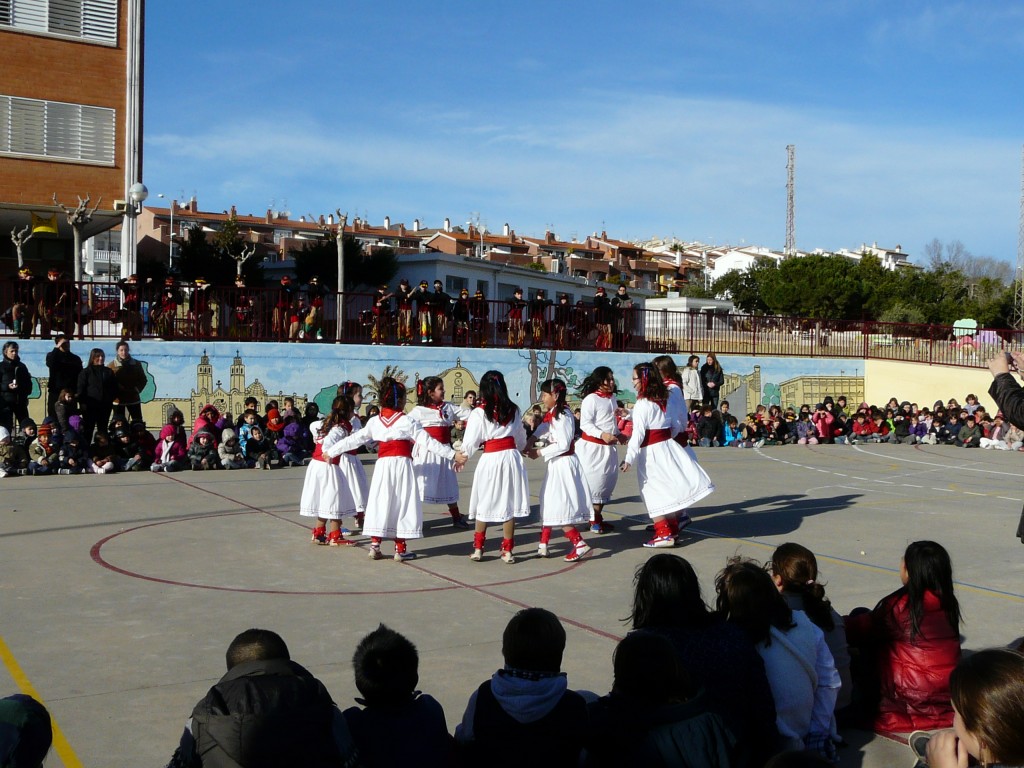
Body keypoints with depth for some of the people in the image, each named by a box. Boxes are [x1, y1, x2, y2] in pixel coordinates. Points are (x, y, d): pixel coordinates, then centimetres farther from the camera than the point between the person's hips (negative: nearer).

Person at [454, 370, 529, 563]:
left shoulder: (479, 412, -8)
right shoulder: (513, 410, 4)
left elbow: (471, 441, -3)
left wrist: (463, 455, 17)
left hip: (489, 460, -2)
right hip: (511, 457, 3)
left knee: (484, 504, 10)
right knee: (509, 504, 7)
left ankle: (478, 549, 17)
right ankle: (507, 550, 10)